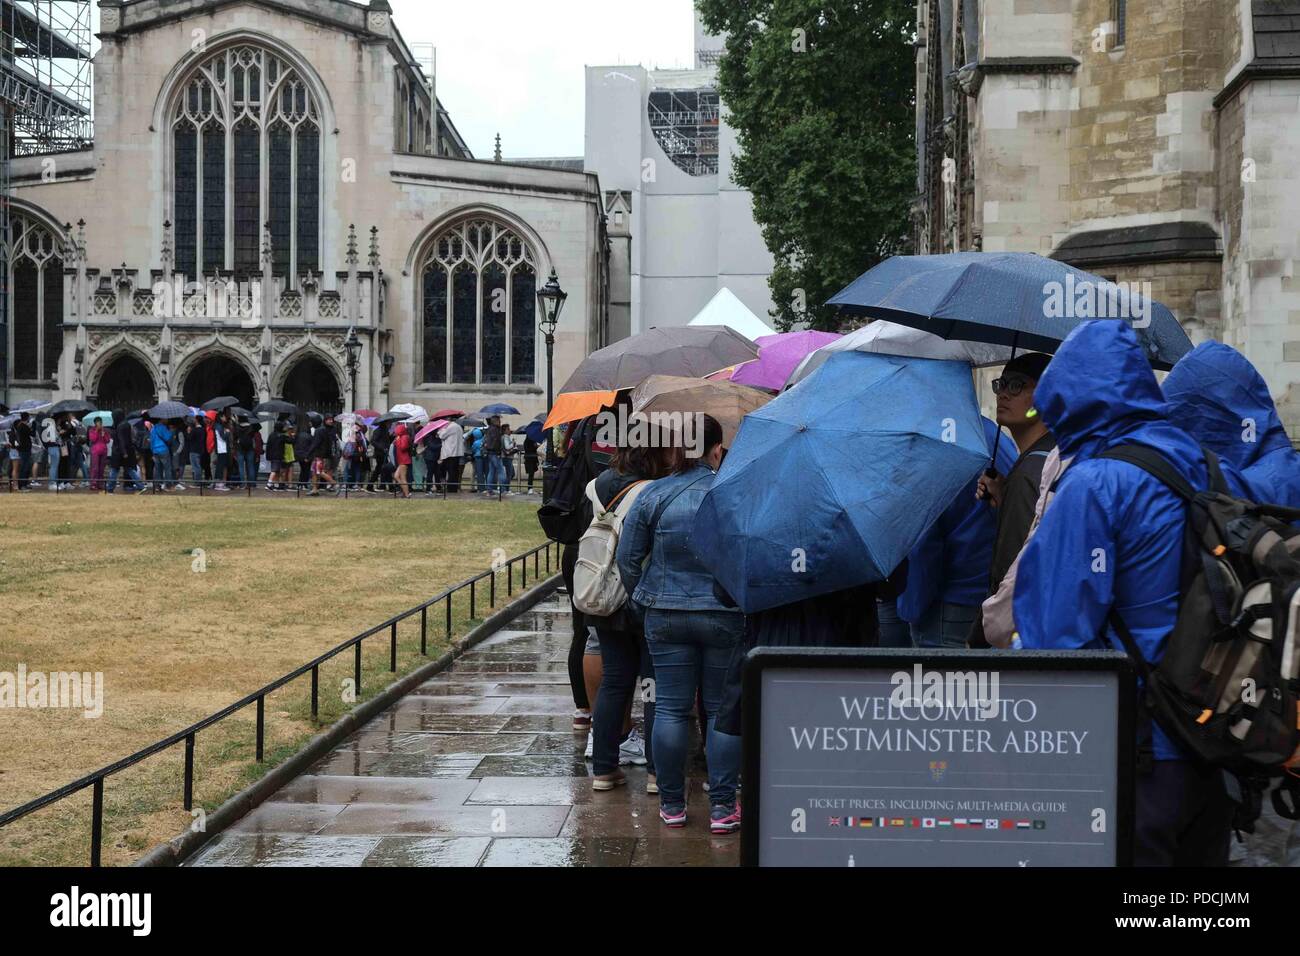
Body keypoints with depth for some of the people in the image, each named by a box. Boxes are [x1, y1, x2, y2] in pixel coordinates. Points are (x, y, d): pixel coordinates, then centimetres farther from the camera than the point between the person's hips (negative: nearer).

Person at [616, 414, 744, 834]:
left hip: (665, 615, 1)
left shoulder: (653, 495, -3)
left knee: (670, 708, 7)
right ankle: (723, 805, 8)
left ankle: (672, 804, 14)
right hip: (726, 617, -1)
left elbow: (627, 557, 1)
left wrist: (641, 602, 15)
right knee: (722, 709, 7)